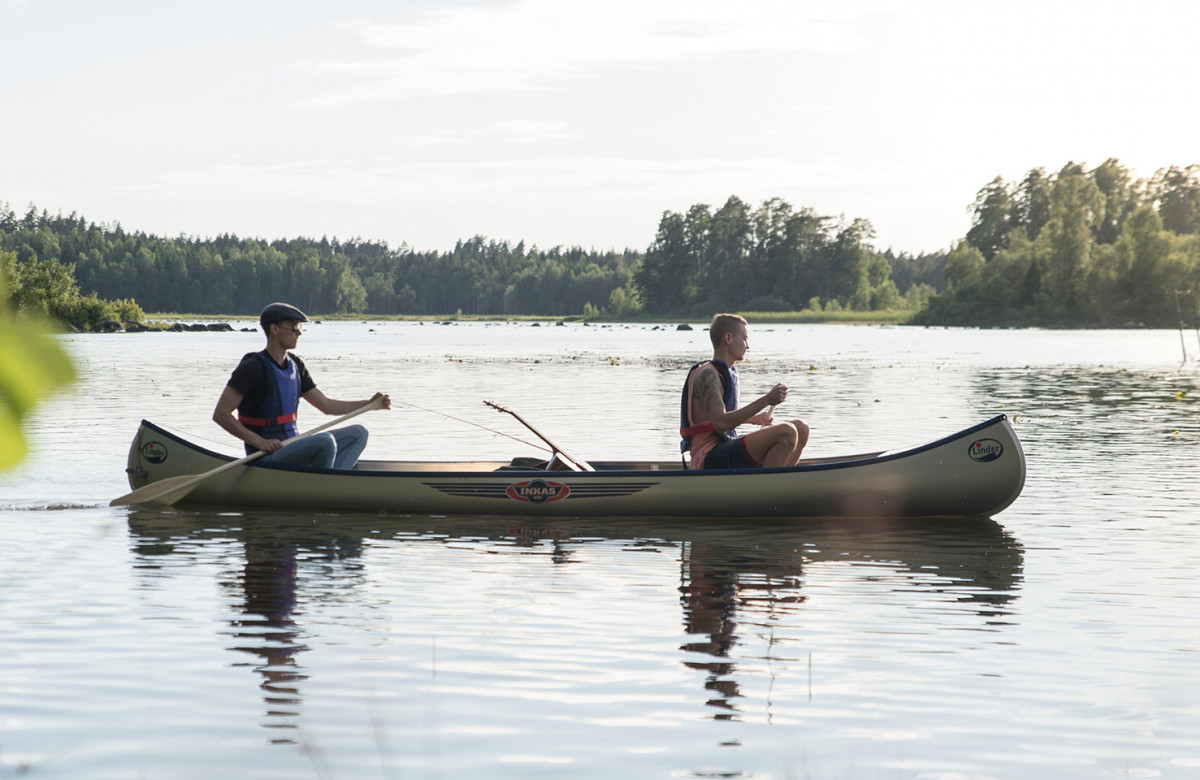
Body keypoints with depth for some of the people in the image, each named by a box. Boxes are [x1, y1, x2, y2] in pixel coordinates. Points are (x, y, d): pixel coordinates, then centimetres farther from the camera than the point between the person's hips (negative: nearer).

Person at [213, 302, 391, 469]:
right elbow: (220, 414, -17)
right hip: (266, 457, -9)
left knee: (358, 433, 3)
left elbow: (326, 405, 17)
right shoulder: (253, 368, -14)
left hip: (292, 446, 9)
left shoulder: (295, 365, 11)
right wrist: (259, 442, -22)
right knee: (324, 441, -32)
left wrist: (368, 404, 5)